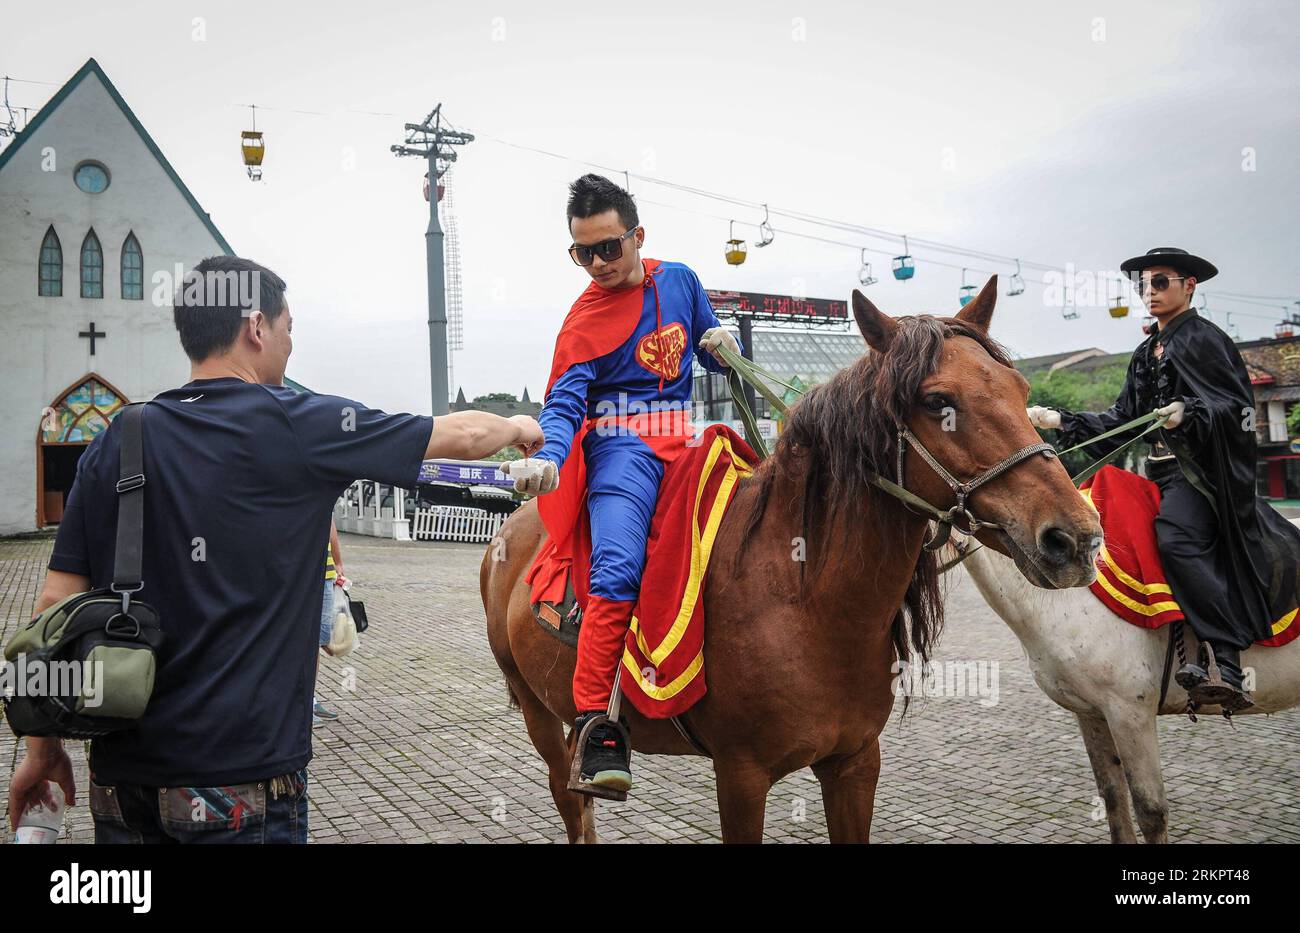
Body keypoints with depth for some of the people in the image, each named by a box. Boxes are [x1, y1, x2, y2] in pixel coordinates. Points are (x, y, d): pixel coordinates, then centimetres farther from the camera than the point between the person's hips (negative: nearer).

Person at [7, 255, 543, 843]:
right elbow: (463, 436, 1)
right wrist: (519, 429, 22)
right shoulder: (295, 425, -9)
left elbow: (55, 605, 3)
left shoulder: (113, 445, 3)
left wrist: (43, 748, 12)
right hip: (243, 779, -5)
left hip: (121, 776, 5)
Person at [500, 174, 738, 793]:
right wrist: (548, 460, -28)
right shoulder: (585, 320, 0)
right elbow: (563, 405, -8)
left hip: (682, 438, 5)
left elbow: (714, 356, 22)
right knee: (617, 569, -27)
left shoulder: (680, 280, 12)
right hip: (623, 443, -5)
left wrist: (724, 347, -2)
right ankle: (596, 727, -28)